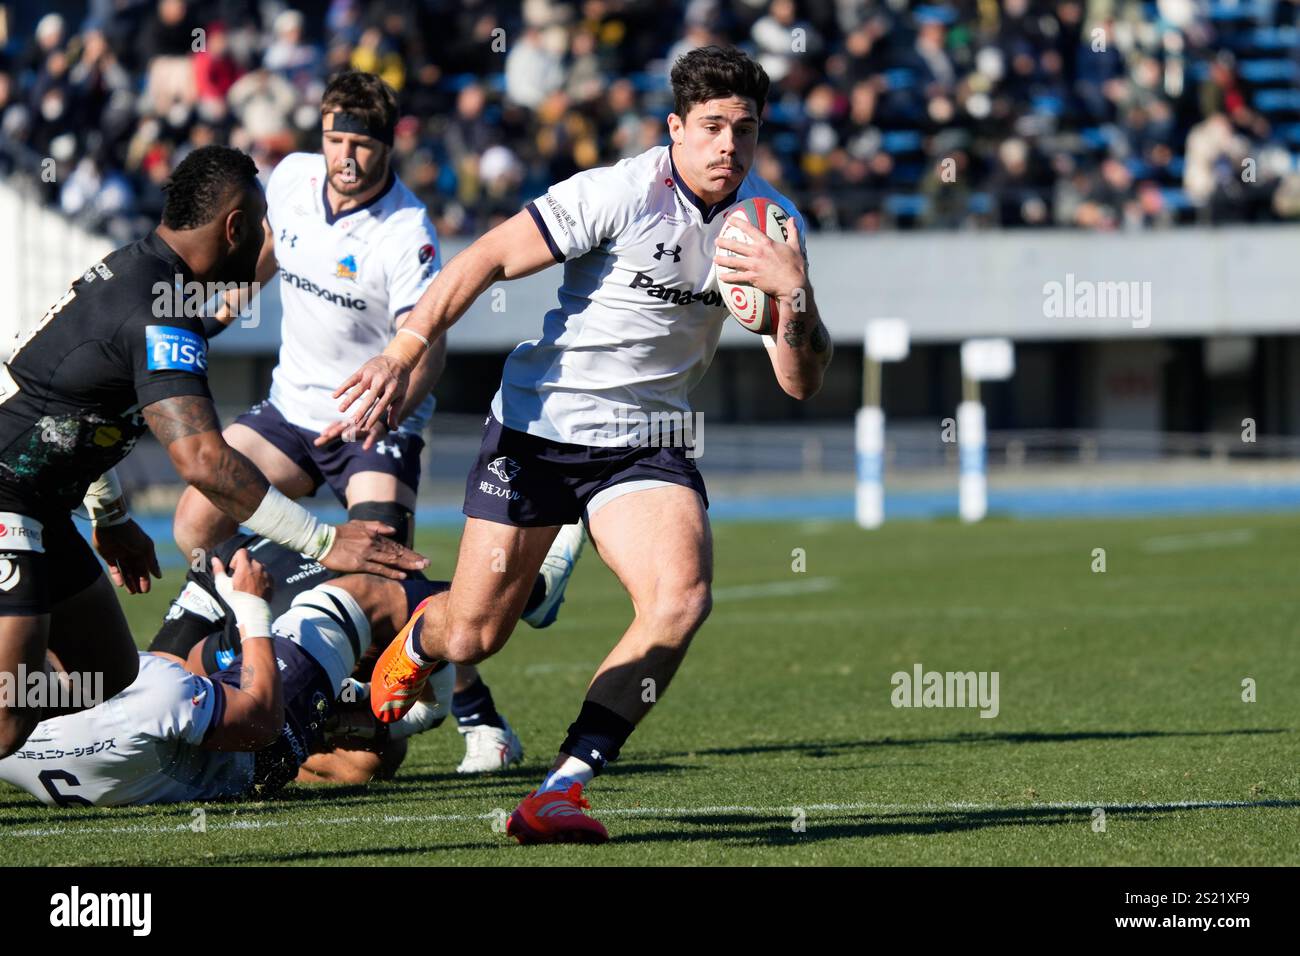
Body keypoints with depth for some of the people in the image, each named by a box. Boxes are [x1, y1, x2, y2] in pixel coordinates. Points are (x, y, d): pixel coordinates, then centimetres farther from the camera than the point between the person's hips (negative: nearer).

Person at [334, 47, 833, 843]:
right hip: (537, 428, -3)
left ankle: (563, 789, -19)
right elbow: (490, 258, -13)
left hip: (647, 441, 3)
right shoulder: (621, 194, -17)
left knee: (681, 597, -25)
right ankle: (420, 640, 43)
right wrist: (404, 353, -19)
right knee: (472, 638, 2)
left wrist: (794, 294, -23)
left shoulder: (771, 223, -3)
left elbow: (802, 382, -4)